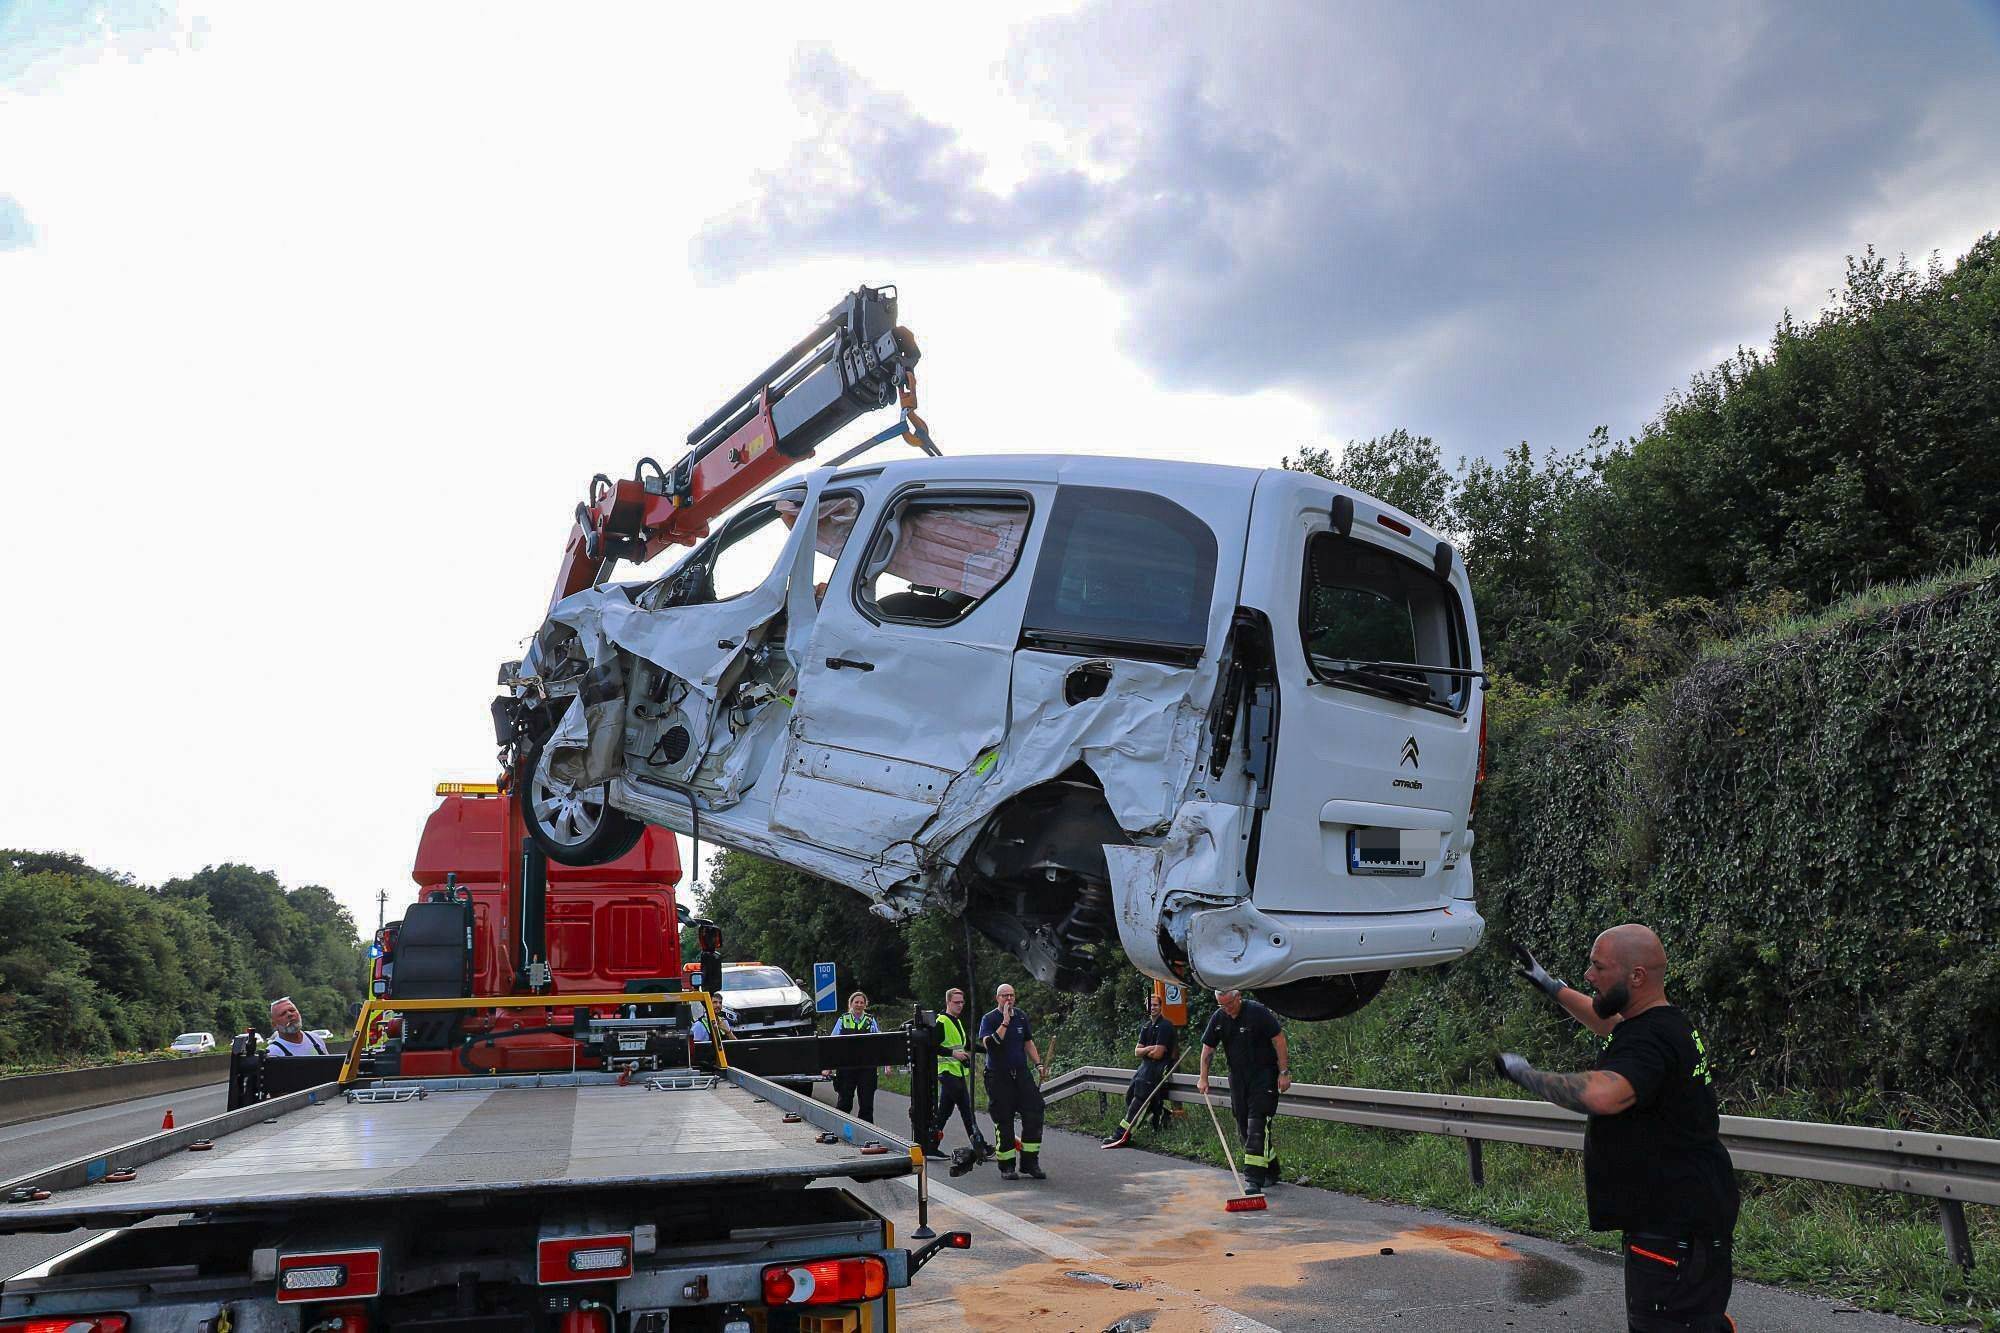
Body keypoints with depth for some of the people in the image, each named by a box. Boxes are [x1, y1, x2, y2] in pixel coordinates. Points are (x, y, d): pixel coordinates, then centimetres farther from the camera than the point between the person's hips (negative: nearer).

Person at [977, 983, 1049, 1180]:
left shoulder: (1021, 1017, 10)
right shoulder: (989, 1019, -6)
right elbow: (988, 1044, -22)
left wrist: (1038, 1063, 8)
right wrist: (1005, 1022, -23)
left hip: (1021, 1073, 4)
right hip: (998, 1077, -4)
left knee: (1034, 1114, -4)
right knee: (1003, 1121, -2)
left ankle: (1030, 1163, 5)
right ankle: (1006, 1166, 9)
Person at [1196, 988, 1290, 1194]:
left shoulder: (1257, 1012, -16)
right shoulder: (1218, 1018, 0)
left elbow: (1279, 1040, -12)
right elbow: (1208, 1048, 8)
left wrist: (1284, 1072, -13)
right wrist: (1203, 1078, 2)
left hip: (1263, 1075, -6)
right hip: (1238, 1077, 6)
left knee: (1257, 1125, -15)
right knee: (1244, 1126, 9)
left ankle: (1254, 1179, -19)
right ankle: (1270, 1170, 26)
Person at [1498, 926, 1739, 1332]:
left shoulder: (1650, 1040, -24)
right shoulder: (1667, 1024, 10)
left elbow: (1601, 1095, -43)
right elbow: (1609, 1024, 34)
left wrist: (1526, 1074, -29)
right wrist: (1551, 987, 35)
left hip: (1676, 1223, -11)